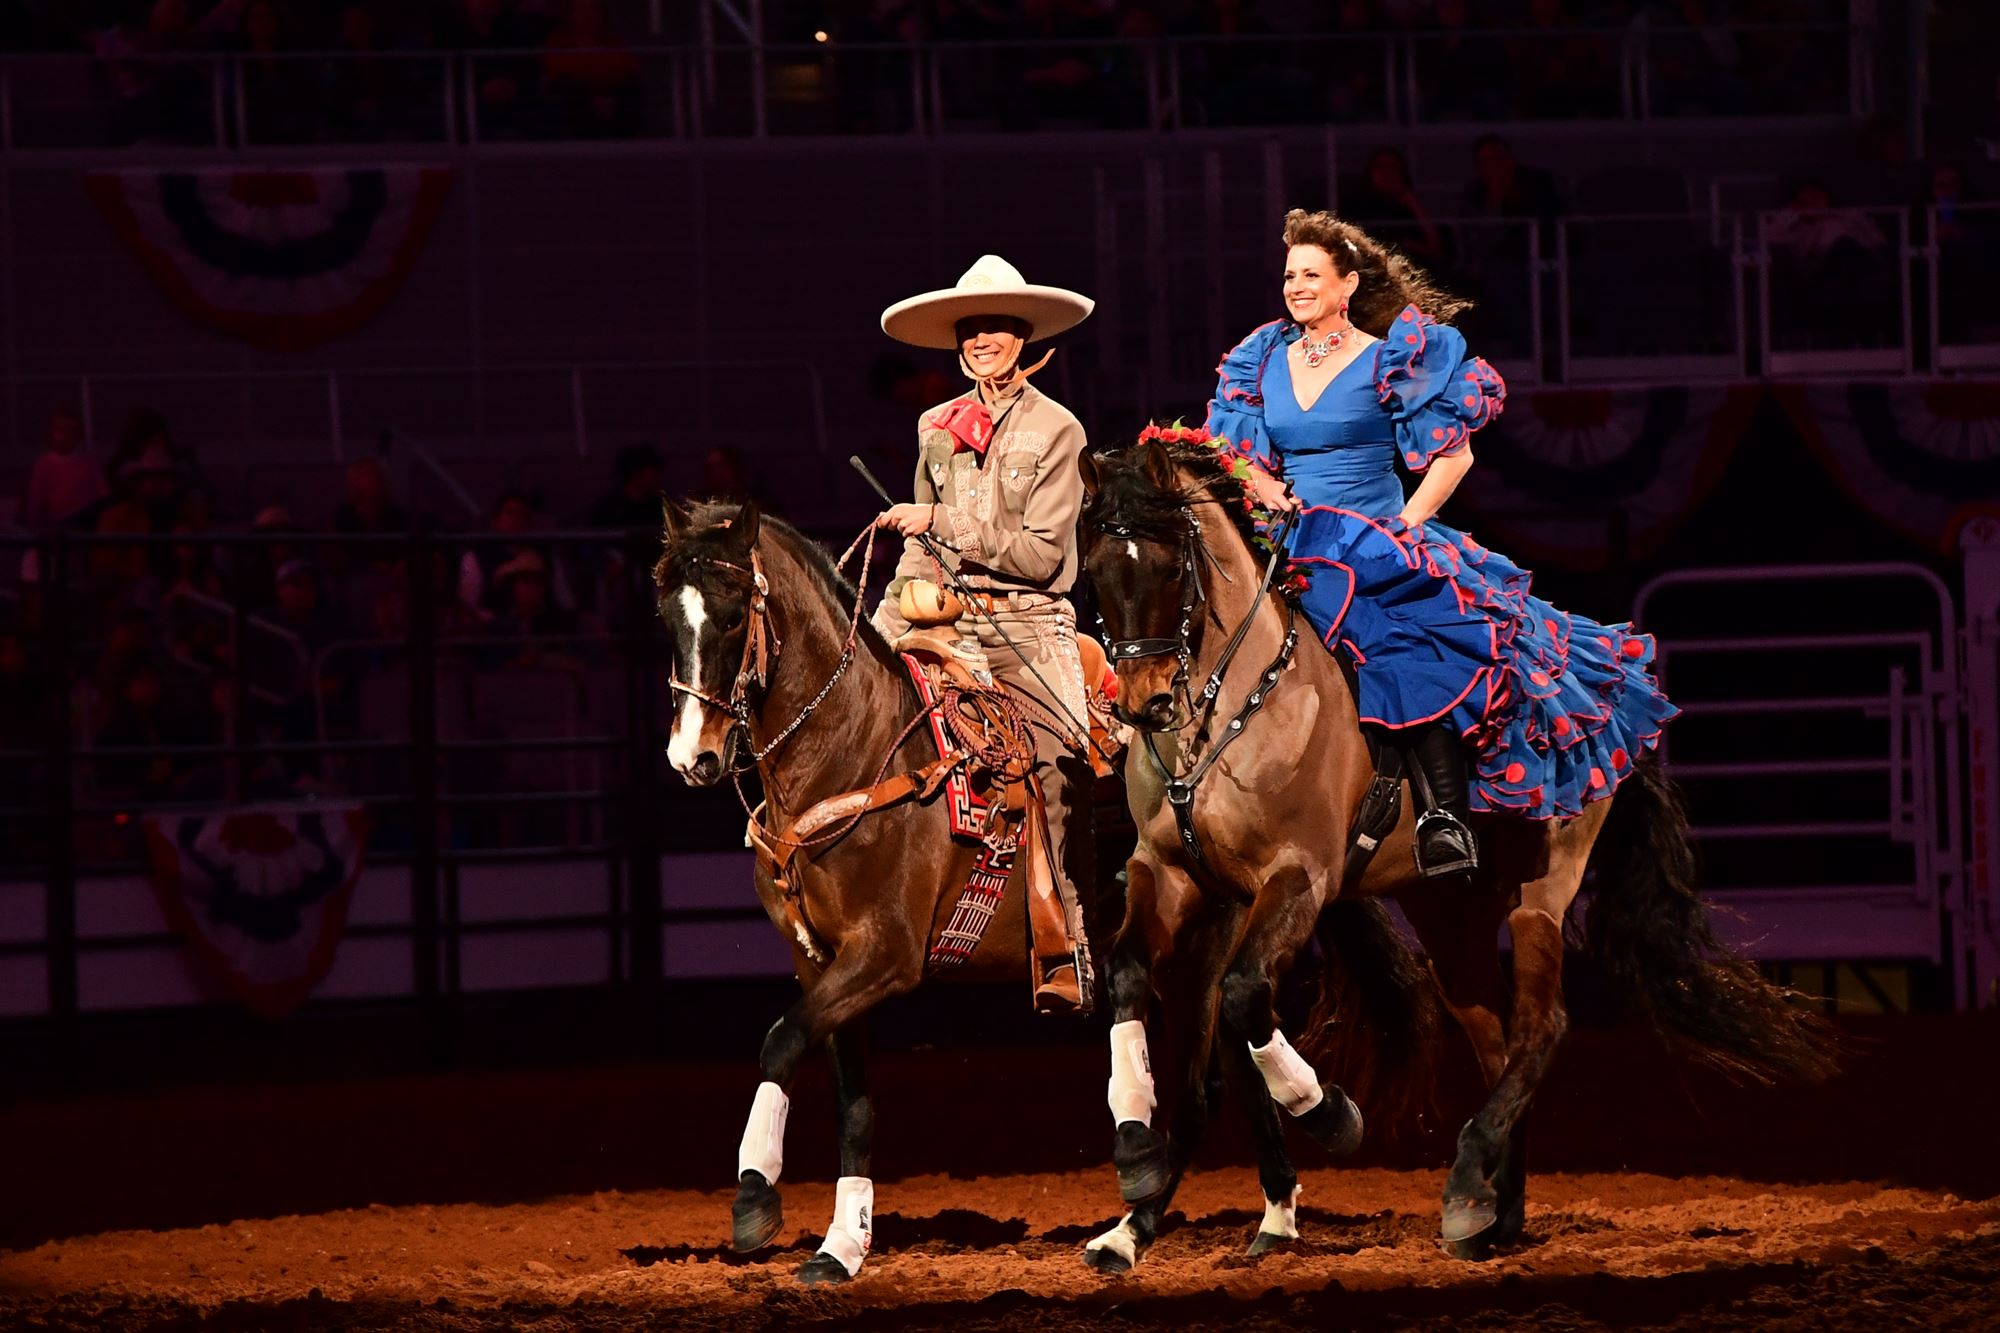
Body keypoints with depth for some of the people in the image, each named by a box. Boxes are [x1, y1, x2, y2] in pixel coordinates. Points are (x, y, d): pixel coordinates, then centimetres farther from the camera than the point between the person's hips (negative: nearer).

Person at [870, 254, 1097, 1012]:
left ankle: (1064, 954, -19)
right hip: (949, 620, 4)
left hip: (1028, 623, -4)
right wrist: (883, 629, 5)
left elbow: (1041, 553, -8)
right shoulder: (938, 430, 13)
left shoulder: (1056, 431, 0)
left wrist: (945, 523, -14)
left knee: (1059, 778, -20)